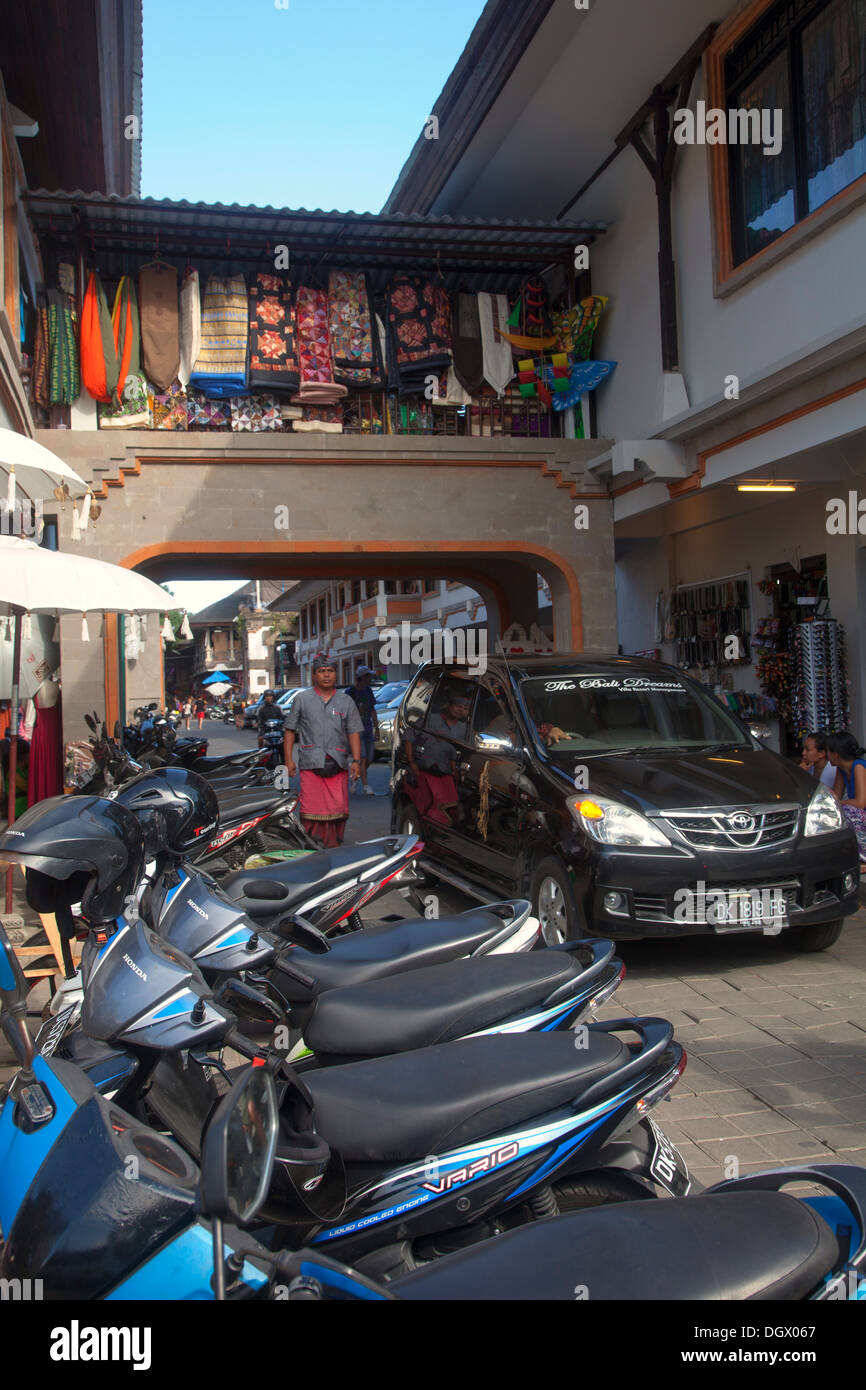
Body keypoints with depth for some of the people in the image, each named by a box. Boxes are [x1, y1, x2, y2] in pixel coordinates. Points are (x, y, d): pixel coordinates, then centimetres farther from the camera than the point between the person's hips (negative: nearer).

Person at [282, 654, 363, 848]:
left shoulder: (346, 701, 13)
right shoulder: (302, 699, 11)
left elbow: (354, 733, 10)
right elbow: (290, 730, 11)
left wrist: (356, 761, 0)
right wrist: (288, 759, 2)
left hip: (338, 764, 1)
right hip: (310, 764, -1)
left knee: (339, 809, -3)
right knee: (311, 810, -7)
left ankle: (333, 848, 8)